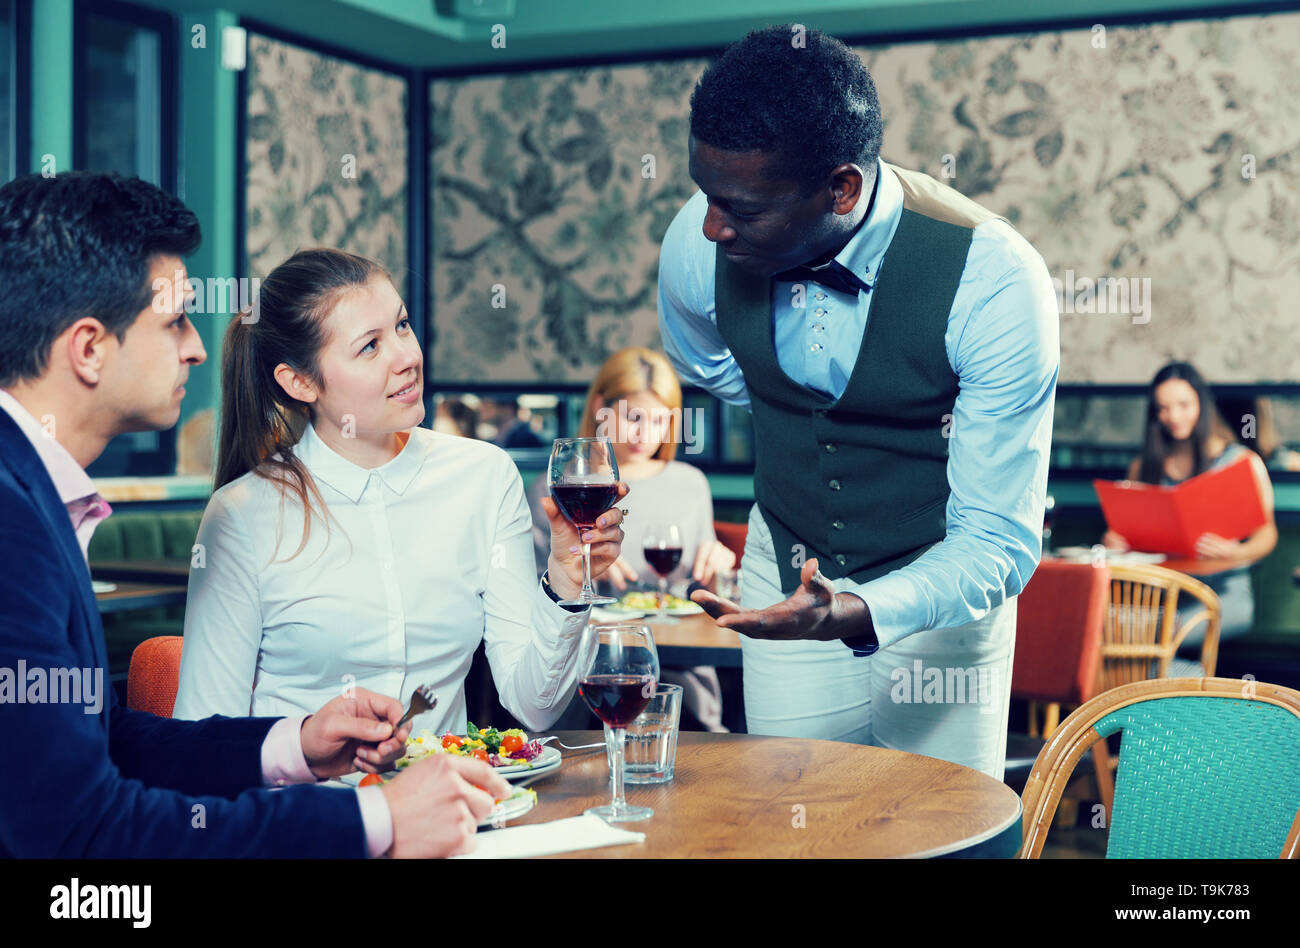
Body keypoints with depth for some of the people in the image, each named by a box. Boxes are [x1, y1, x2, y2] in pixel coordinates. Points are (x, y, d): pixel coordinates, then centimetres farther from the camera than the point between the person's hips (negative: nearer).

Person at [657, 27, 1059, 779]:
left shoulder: (996, 284, -29)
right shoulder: (696, 247, -17)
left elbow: (999, 545, -26)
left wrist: (852, 615, -43)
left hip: (938, 581, -3)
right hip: (785, 571, 3)